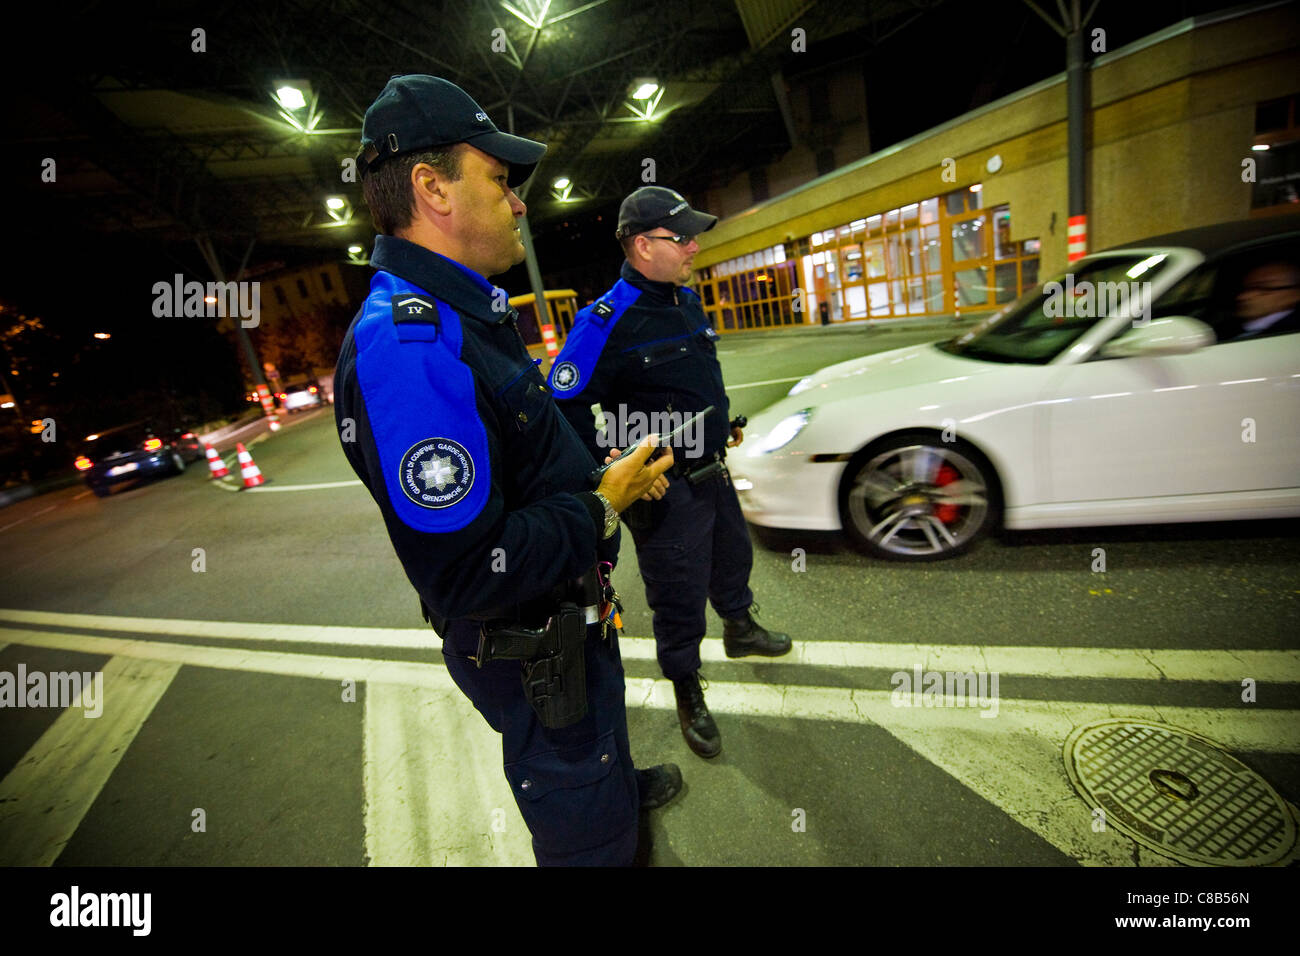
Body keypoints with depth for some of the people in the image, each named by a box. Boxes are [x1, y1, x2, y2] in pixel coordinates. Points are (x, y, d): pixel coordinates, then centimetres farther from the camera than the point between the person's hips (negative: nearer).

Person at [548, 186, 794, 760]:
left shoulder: (687, 300, 7)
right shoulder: (606, 322, -21)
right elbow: (566, 407, -19)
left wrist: (723, 421, 18)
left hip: (712, 471, 9)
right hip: (665, 490, -8)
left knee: (732, 556, 27)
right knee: (679, 597, 6)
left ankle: (740, 629, 56)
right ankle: (687, 694, 30)